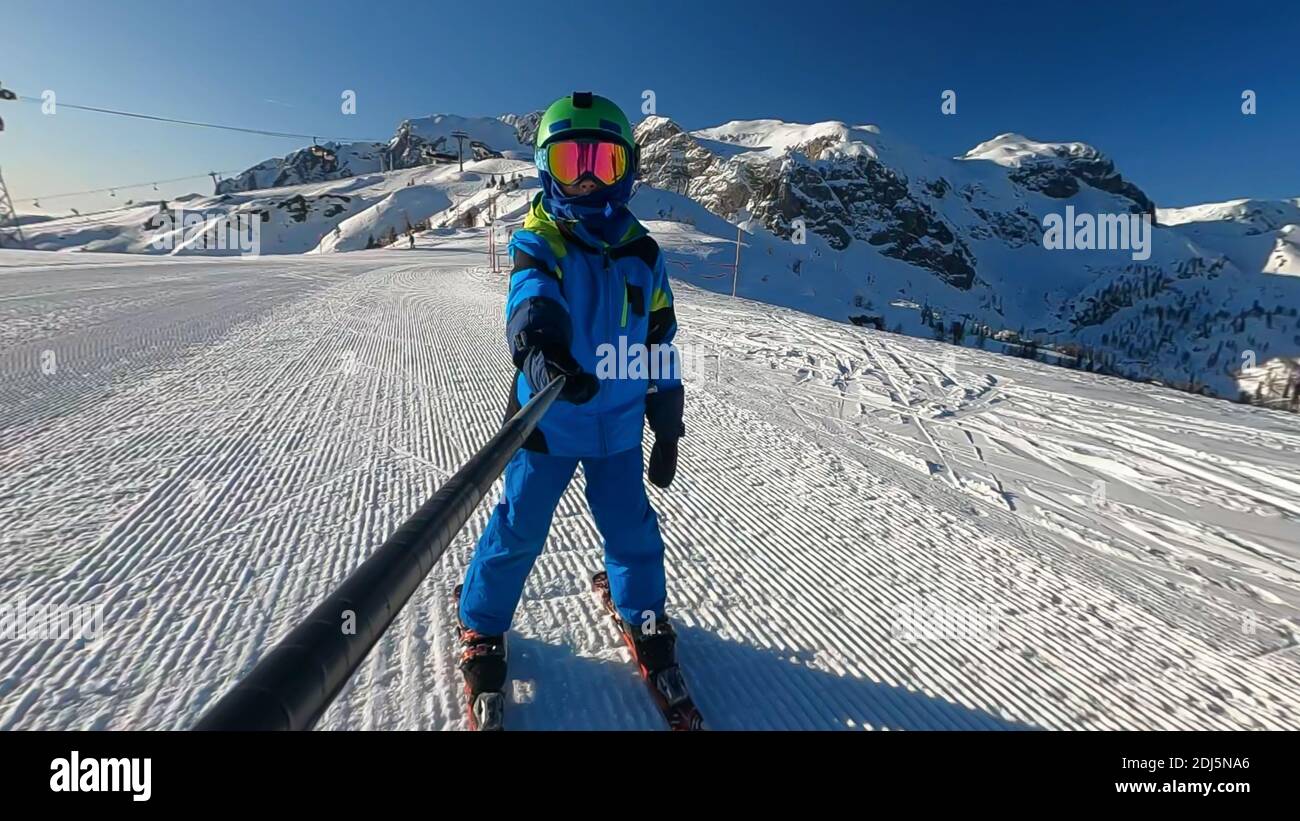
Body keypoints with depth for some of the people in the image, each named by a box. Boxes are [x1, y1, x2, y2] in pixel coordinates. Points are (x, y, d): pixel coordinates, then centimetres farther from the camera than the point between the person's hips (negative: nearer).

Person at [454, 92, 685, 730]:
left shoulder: (642, 252, 4)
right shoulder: (538, 238, -7)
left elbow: (661, 343, 8)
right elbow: (531, 293, -30)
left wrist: (668, 427, 9)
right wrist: (538, 343, -54)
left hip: (620, 426, 3)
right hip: (546, 421, -3)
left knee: (632, 530, 12)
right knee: (518, 530, 8)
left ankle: (644, 615, 40)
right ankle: (481, 627, 34)